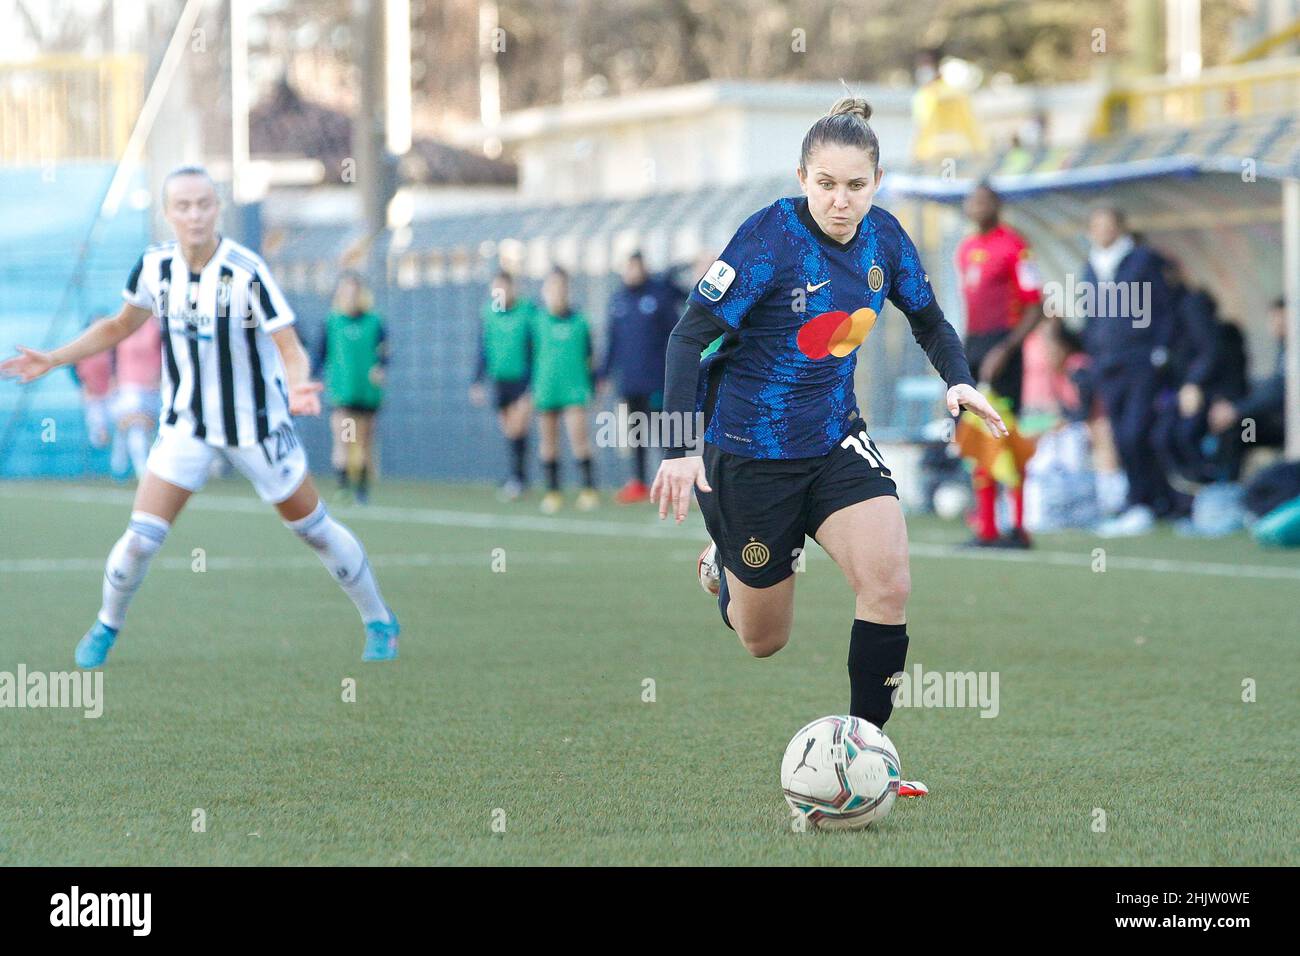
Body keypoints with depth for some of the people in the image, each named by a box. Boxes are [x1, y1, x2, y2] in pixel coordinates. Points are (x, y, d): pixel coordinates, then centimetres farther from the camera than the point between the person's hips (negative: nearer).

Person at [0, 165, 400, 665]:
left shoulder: (247, 272, -22)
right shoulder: (155, 265, -9)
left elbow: (291, 348, -23)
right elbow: (122, 325, 11)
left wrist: (298, 385, -45)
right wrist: (53, 359, 8)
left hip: (257, 425, -3)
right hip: (186, 425, 3)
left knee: (313, 527, 8)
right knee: (141, 538, -7)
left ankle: (379, 622, 29)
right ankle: (107, 625, 20)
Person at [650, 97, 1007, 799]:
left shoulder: (883, 237, -4)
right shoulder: (771, 236, -21)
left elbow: (929, 320, 13)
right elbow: (689, 337, -21)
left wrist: (958, 379, -8)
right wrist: (681, 447, -30)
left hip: (835, 440, 4)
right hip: (749, 452, -4)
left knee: (888, 580, -20)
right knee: (764, 641, 10)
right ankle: (723, 565, 46)